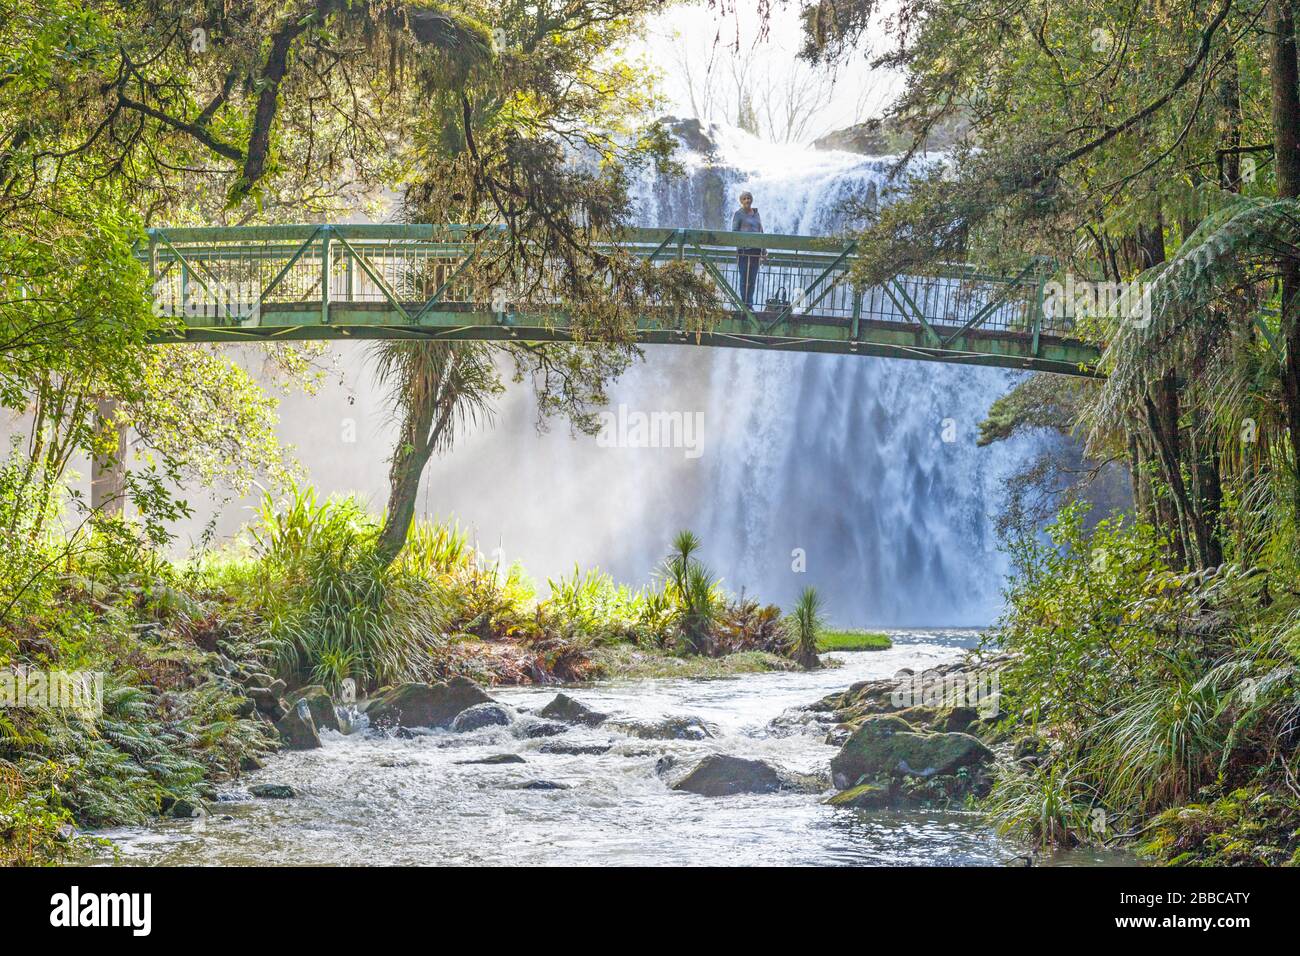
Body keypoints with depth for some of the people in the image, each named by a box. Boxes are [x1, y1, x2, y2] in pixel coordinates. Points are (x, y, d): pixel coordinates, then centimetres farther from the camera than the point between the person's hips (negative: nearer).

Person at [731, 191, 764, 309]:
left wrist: (763, 250, 16)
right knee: (745, 278, -6)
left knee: (753, 279, 5)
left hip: (756, 250, 5)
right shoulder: (738, 214, 0)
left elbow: (761, 232, 21)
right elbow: (734, 231, -5)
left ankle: (750, 304, 9)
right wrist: (739, 244, -19)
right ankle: (745, 304, -4)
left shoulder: (756, 214, 17)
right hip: (744, 250, -5)